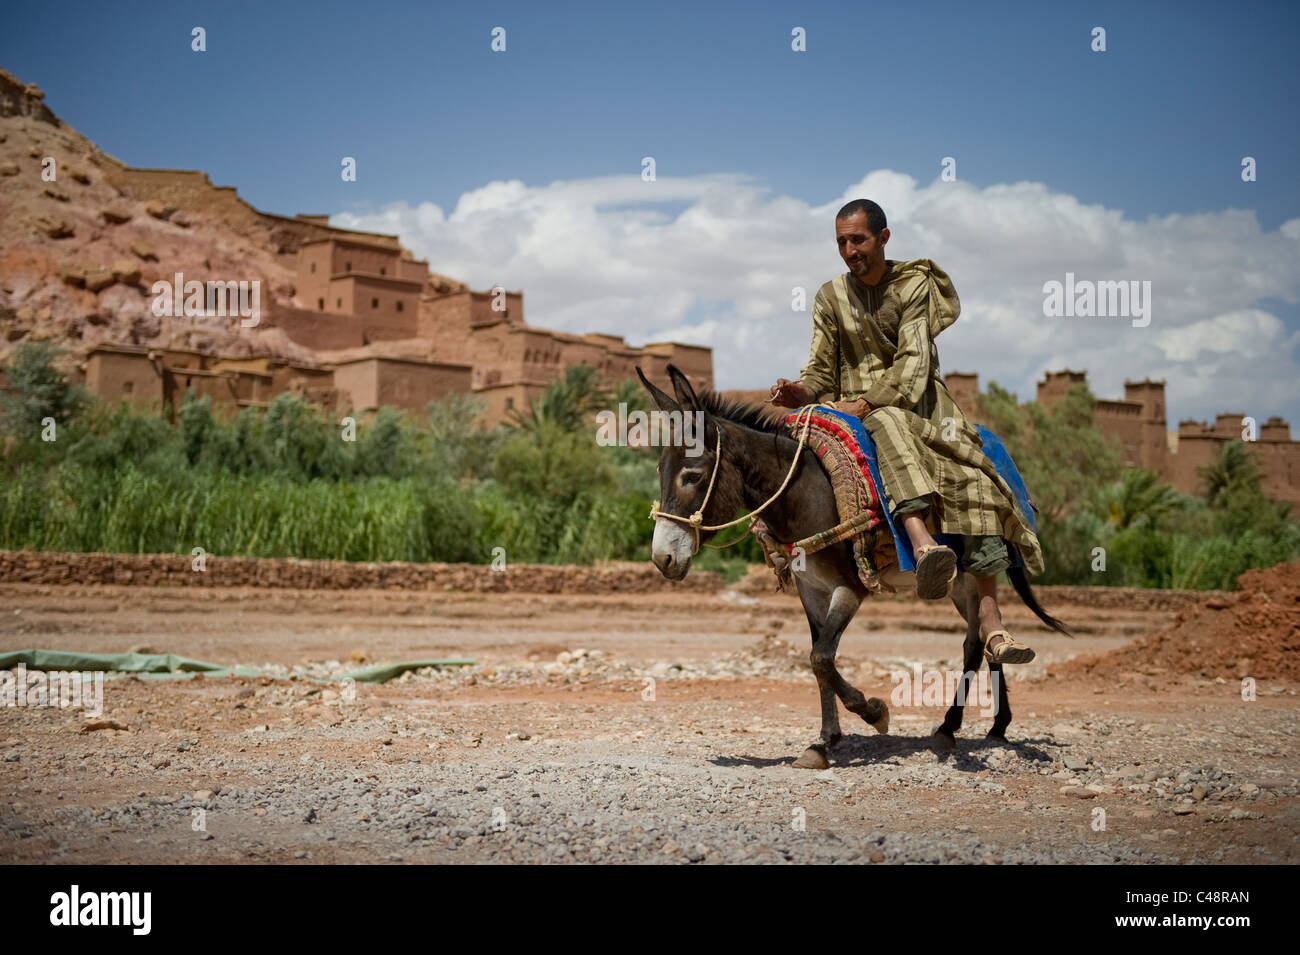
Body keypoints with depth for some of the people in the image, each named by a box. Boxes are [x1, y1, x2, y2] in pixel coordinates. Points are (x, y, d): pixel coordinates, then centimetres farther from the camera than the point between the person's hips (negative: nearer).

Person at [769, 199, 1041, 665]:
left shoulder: (915, 285, 2)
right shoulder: (830, 298, 11)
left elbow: (913, 361, -10)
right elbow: (822, 369, 9)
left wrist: (866, 402, -23)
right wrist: (801, 392, -14)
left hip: (918, 402, 0)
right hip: (861, 412, 0)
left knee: (970, 477, -26)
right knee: (889, 427, -38)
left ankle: (991, 626, -30)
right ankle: (924, 547, -63)